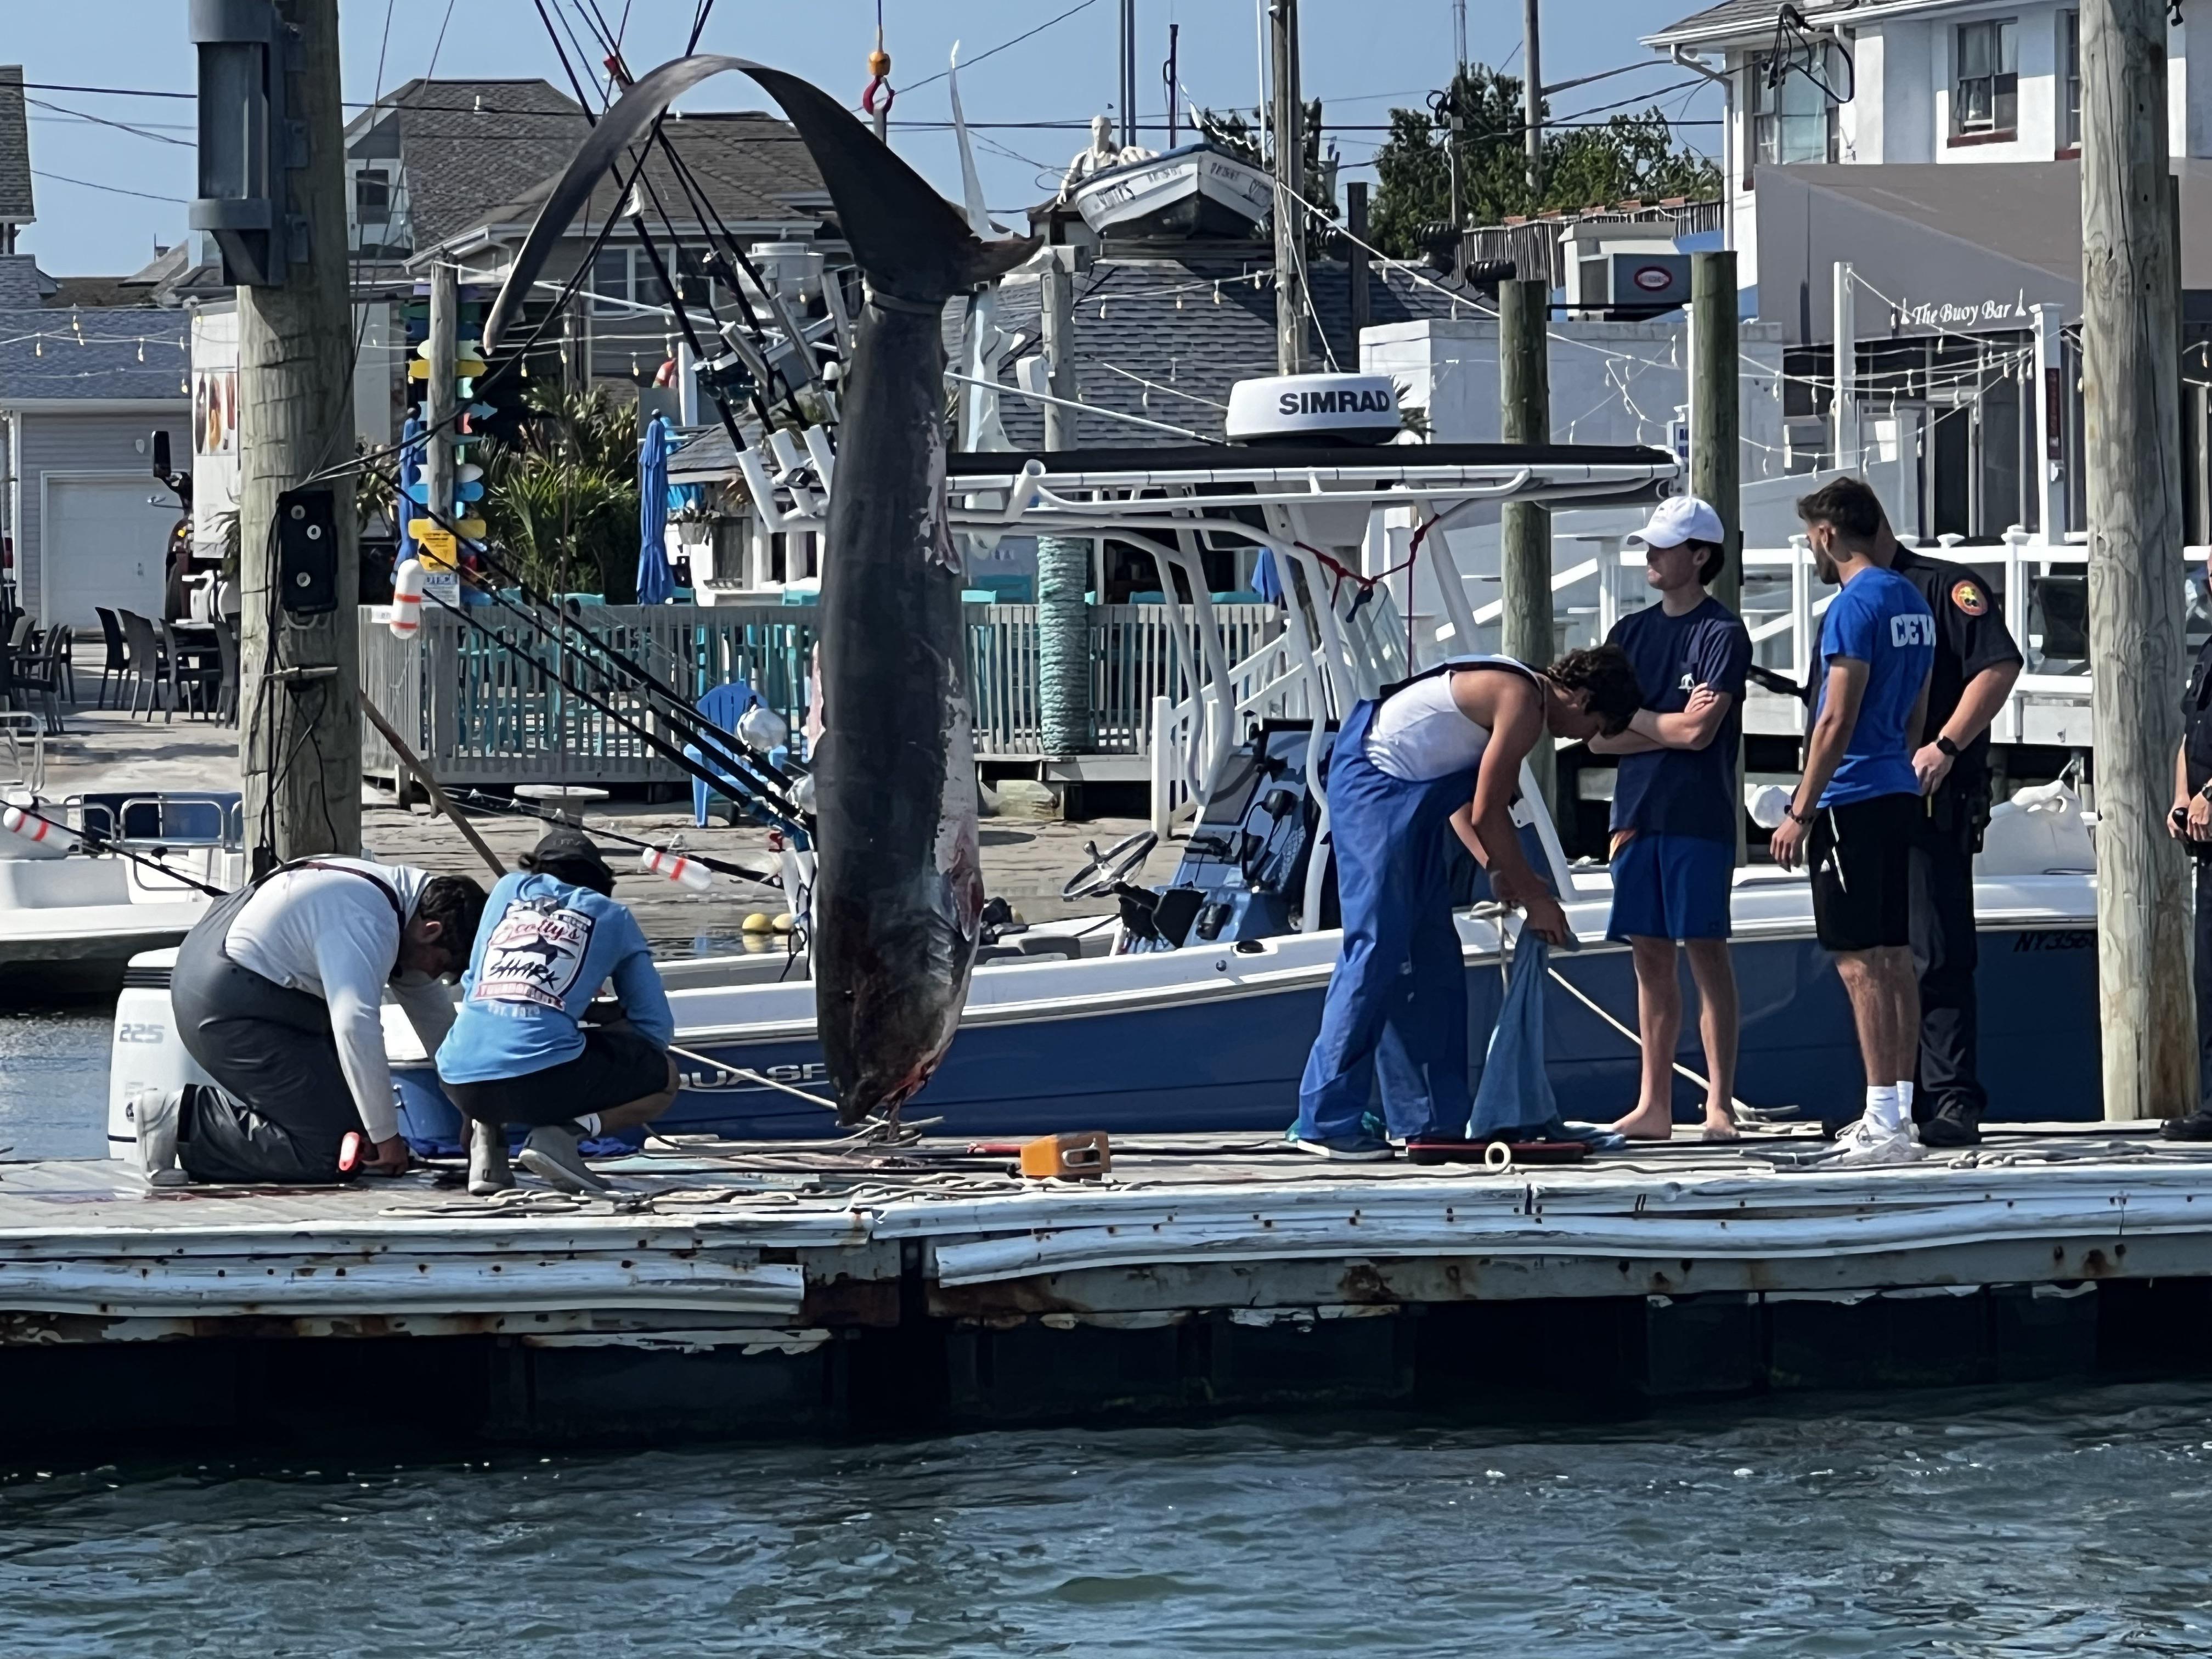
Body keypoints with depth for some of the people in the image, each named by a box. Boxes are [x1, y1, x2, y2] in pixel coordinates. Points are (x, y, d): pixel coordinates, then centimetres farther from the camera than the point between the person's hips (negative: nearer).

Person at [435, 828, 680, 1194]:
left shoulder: (509, 889, 25)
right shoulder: (612, 917, 17)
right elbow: (656, 1027, 14)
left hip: (460, 1080, 5)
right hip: (543, 1078, -5)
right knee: (665, 1079, 19)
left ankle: (484, 1136, 11)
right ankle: (564, 1134, -6)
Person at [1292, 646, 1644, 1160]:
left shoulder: (1508, 692, 16)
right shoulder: (1523, 702, -15)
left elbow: (1465, 803, 19)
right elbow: (1486, 816, -14)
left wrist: (1500, 872, 9)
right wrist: (1534, 898, -5)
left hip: (1405, 794, 11)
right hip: (1374, 784, -11)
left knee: (1431, 955, 10)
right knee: (1377, 948, -14)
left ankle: (1432, 1122, 12)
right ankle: (1326, 1121, -14)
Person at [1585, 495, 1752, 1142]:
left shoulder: (1722, 633, -4)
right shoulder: (1631, 632, 14)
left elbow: (1699, 732, -14)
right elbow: (1598, 736, 8)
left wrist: (1633, 716, 0)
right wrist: (1670, 726, -5)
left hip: (1699, 816, -6)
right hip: (1637, 812, 6)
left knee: (1706, 952, -5)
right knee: (1650, 955, 7)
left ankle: (1720, 1105, -3)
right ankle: (1654, 1105, 9)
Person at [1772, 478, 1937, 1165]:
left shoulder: (1855, 606, -14)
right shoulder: (1911, 602, 14)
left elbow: (1838, 721, -17)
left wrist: (1800, 812, -14)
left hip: (1852, 800, -9)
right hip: (1899, 794, 9)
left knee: (1860, 961, -8)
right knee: (1894, 958, 11)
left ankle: (1884, 1121, -10)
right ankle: (1897, 1113, 14)